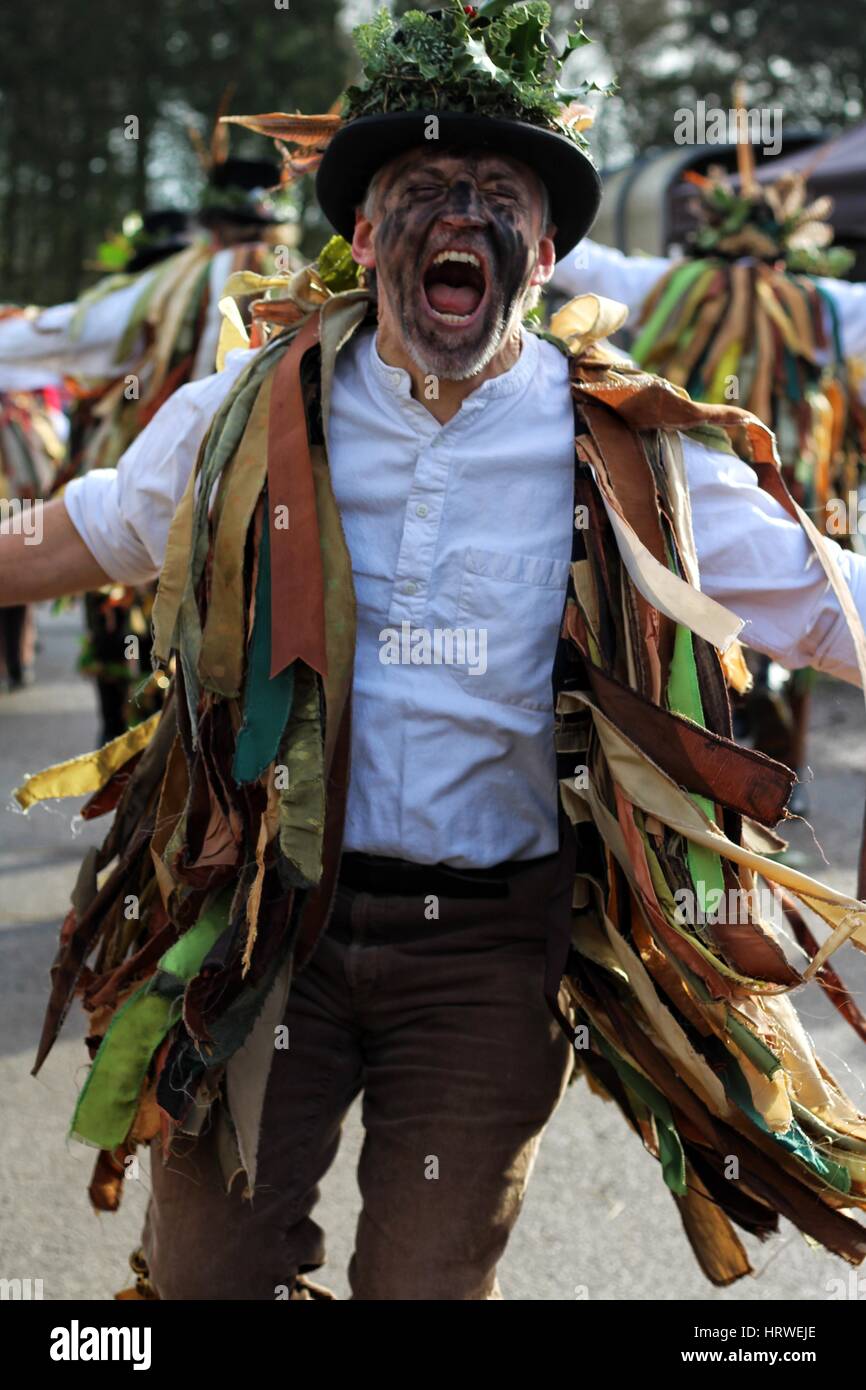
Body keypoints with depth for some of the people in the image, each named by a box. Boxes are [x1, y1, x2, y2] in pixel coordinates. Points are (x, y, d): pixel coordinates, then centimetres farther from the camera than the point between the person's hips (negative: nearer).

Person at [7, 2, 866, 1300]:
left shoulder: (635, 462, -4)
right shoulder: (251, 413, 0)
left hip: (493, 949, -1)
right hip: (263, 920, 1)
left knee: (432, 1281, 11)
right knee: (203, 1272, 6)